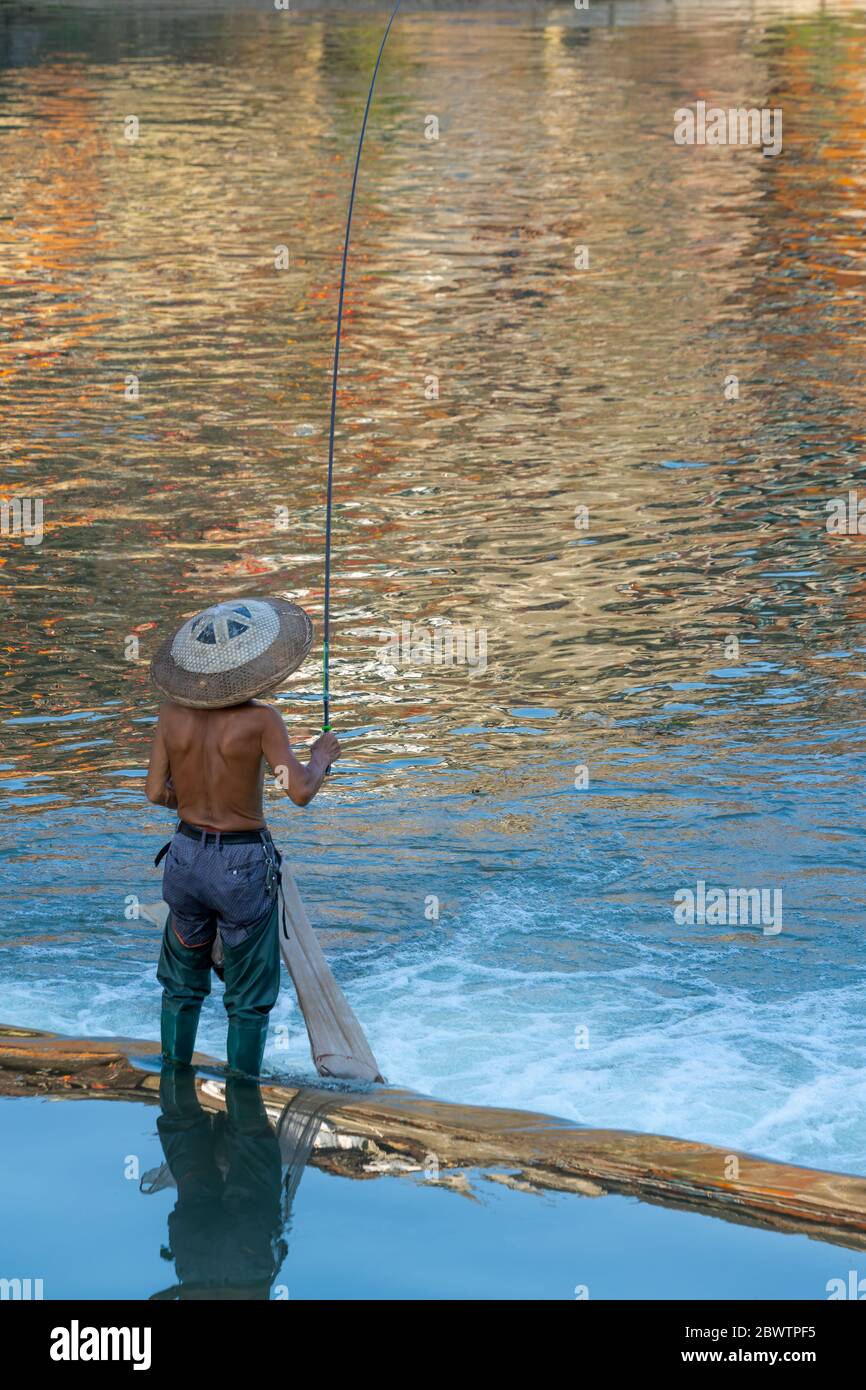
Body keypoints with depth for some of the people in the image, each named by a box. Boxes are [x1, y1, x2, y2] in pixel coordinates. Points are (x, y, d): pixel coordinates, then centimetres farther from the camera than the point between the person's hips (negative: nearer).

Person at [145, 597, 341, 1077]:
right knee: (248, 1003, 11)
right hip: (244, 866, -4)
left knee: (182, 988, 22)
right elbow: (301, 791, -21)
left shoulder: (173, 712, -6)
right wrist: (322, 756, -2)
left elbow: (156, 792, -2)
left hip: (186, 855, 4)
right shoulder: (259, 719, -18)